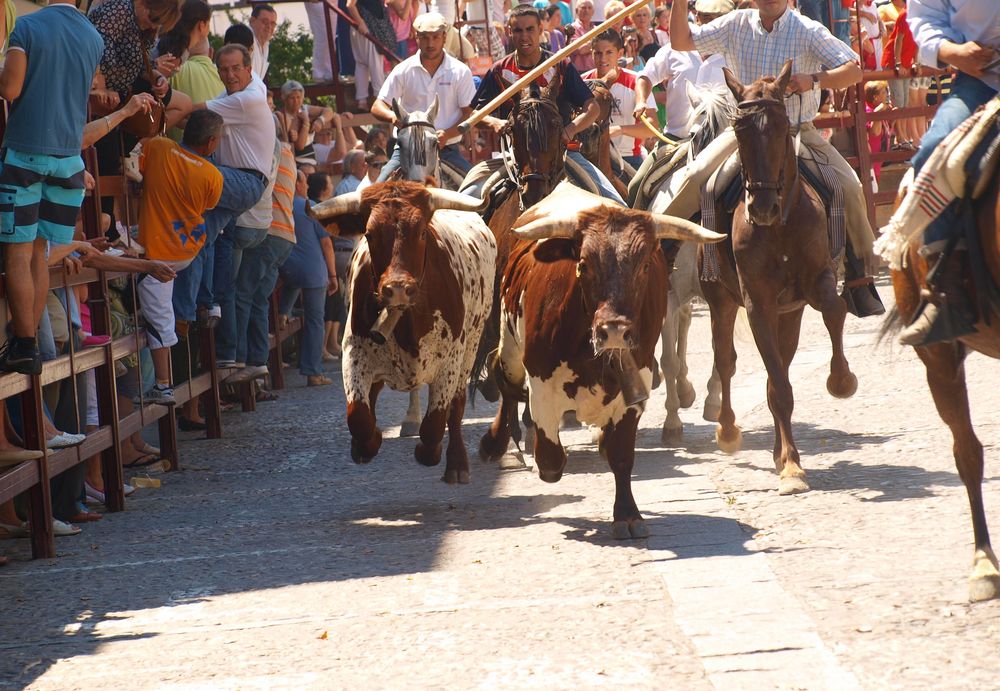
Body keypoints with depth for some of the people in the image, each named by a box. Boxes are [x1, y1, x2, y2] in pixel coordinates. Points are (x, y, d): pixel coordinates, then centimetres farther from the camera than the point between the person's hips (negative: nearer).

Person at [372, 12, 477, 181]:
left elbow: (470, 113, 0)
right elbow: (377, 107, 3)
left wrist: (447, 134, -19)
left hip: (446, 149, 0)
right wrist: (393, 116, -22)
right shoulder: (403, 71, 3)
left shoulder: (460, 72, 2)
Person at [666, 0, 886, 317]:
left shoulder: (808, 31, -5)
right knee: (695, 176, -23)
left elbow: (853, 70, -10)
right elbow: (681, 41, 5)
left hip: (798, 132, -1)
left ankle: (859, 278, -5)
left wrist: (815, 80, -27)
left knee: (850, 187, -19)